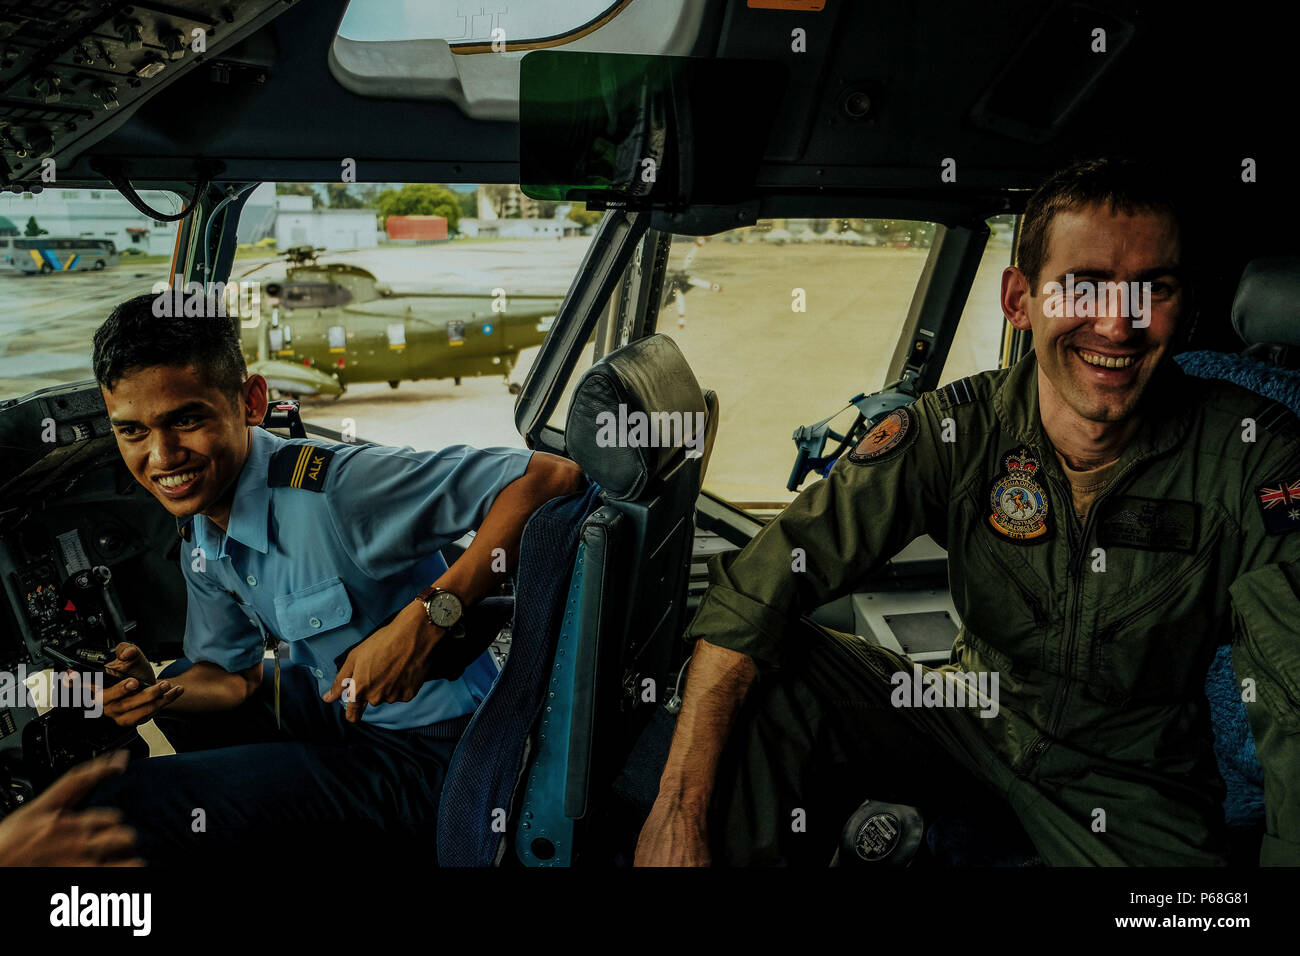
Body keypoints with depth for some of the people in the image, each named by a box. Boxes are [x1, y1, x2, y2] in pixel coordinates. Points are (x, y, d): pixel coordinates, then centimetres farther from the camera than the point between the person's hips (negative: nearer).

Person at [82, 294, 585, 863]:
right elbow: (236, 676, 13)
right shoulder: (198, 540, 2)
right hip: (342, 710, 9)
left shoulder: (332, 488, -28)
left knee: (127, 809, -18)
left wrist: (429, 615, -36)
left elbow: (551, 476, -33)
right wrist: (155, 693, -9)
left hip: (425, 752, -9)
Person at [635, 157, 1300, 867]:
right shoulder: (956, 430, -16)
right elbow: (756, 589, -24)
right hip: (977, 723, 1)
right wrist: (681, 811, -33)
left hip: (1139, 800, 0)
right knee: (765, 677, -20)